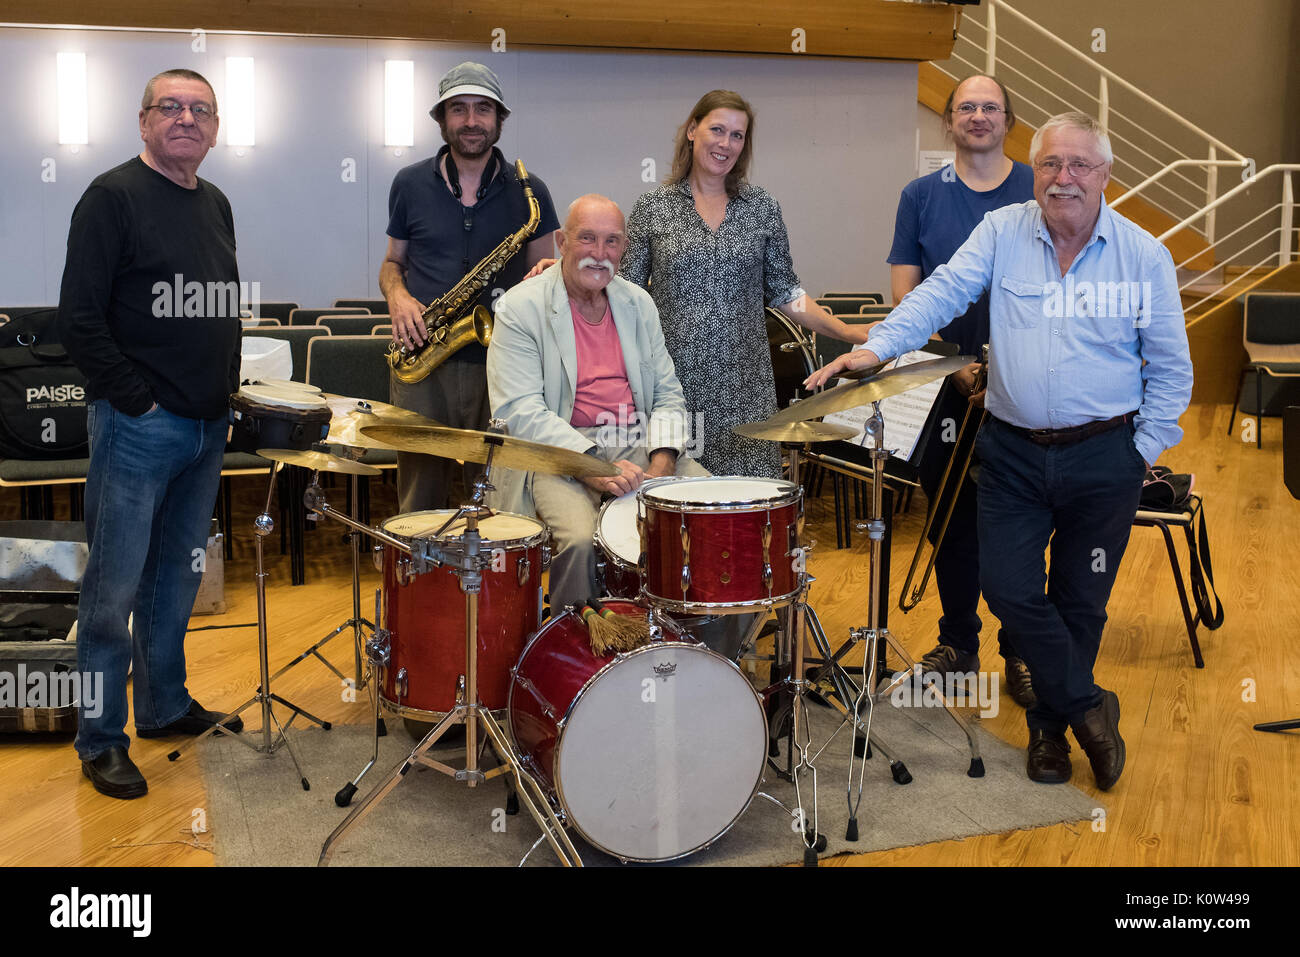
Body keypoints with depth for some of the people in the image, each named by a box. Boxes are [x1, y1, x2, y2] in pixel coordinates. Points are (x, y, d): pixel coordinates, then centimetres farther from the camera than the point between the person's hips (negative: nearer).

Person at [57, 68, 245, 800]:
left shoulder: (216, 204, 14)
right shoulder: (114, 197, -8)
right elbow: (80, 317, -13)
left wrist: (228, 391, 11)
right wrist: (138, 400, -15)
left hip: (207, 428, 7)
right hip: (138, 428, -7)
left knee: (178, 577, 17)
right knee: (115, 588, 1)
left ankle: (166, 706, 31)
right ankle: (101, 741, 12)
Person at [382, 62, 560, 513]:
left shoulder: (527, 191, 6)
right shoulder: (410, 184, 8)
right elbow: (392, 262, 17)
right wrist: (398, 298, -4)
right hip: (422, 363, 1)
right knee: (419, 506, 4)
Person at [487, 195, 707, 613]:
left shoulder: (638, 303, 13)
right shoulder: (520, 307, -5)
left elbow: (667, 394, 12)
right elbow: (519, 410, -13)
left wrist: (661, 464, -7)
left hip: (640, 447, 5)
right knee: (581, 539, -33)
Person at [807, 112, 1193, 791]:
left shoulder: (1144, 255, -2)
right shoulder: (1002, 233, 0)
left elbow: (1169, 367, 4)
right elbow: (943, 291, -13)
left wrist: (1145, 449, -1)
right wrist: (877, 348, -28)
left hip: (1104, 457, -1)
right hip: (1013, 450, 1)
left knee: (1080, 600, 9)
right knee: (1008, 588, -2)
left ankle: (1049, 724, 31)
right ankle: (1088, 707, 17)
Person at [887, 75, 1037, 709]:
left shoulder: (1040, 192, 5)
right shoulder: (921, 197, 6)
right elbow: (905, 295, 1)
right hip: (943, 382, 1)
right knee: (952, 517, 9)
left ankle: (1021, 652, 16)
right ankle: (958, 644, 24)